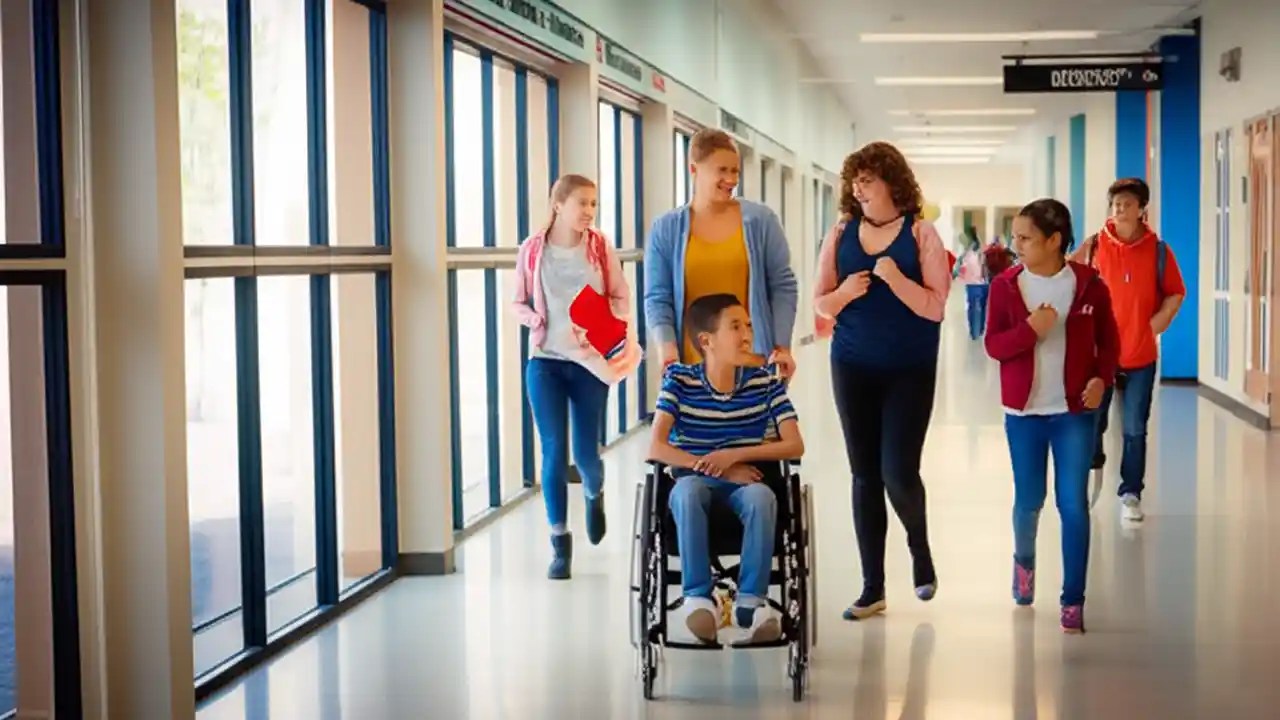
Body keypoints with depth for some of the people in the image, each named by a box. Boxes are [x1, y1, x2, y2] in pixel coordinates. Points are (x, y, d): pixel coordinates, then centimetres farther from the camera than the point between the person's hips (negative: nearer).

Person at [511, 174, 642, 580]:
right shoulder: (533, 250, -1)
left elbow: (621, 298, 1)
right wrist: (541, 322, -14)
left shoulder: (599, 247, -1)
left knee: (587, 454, 4)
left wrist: (600, 328, -17)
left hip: (590, 362, 0)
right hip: (545, 363, 0)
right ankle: (560, 543, 6)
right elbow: (517, 304, 6)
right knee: (554, 453, -4)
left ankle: (594, 496, 41)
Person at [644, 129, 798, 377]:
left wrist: (783, 346, -5)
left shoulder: (760, 220, 5)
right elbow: (657, 298, 2)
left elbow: (782, 285, 5)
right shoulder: (665, 230, 5)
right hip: (693, 365, 0)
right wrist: (667, 346, -15)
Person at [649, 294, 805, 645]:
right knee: (686, 491, -37)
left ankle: (750, 600, -27)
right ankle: (699, 597, -30)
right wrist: (714, 468, -19)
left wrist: (735, 455, -17)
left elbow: (795, 445, -6)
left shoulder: (766, 381, -1)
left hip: (744, 480, 1)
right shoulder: (679, 380, -5)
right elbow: (656, 448, -12)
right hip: (696, 480, -1)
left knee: (761, 497, -34)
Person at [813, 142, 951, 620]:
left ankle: (920, 548, 23)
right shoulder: (841, 234, 4)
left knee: (898, 471, -9)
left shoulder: (920, 233, -5)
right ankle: (872, 587, 15)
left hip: (910, 370, -3)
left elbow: (935, 306, -9)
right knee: (864, 474, 6)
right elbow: (820, 304, 6)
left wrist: (895, 278, -22)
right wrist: (844, 293, -13)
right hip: (853, 367, 3)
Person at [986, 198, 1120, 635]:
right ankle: (1023, 561, 42)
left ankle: (1073, 600, 5)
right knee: (1029, 500, 11)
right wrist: (1030, 328, -21)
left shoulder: (1088, 284, -5)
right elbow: (994, 345, -4)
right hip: (1024, 411, 1)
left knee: (1073, 505, -3)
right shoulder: (1005, 285, -3)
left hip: (1075, 411, -1)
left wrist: (1102, 378, -12)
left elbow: (1109, 341, 4)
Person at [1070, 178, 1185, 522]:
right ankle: (1095, 466, 35)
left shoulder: (1158, 250, -2)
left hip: (1140, 356, 0)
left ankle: (1130, 494, 13)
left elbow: (1175, 293, 7)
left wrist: (1156, 325, -7)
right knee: (1092, 424, 7)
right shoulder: (1094, 246, -3)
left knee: (1135, 430, 2)